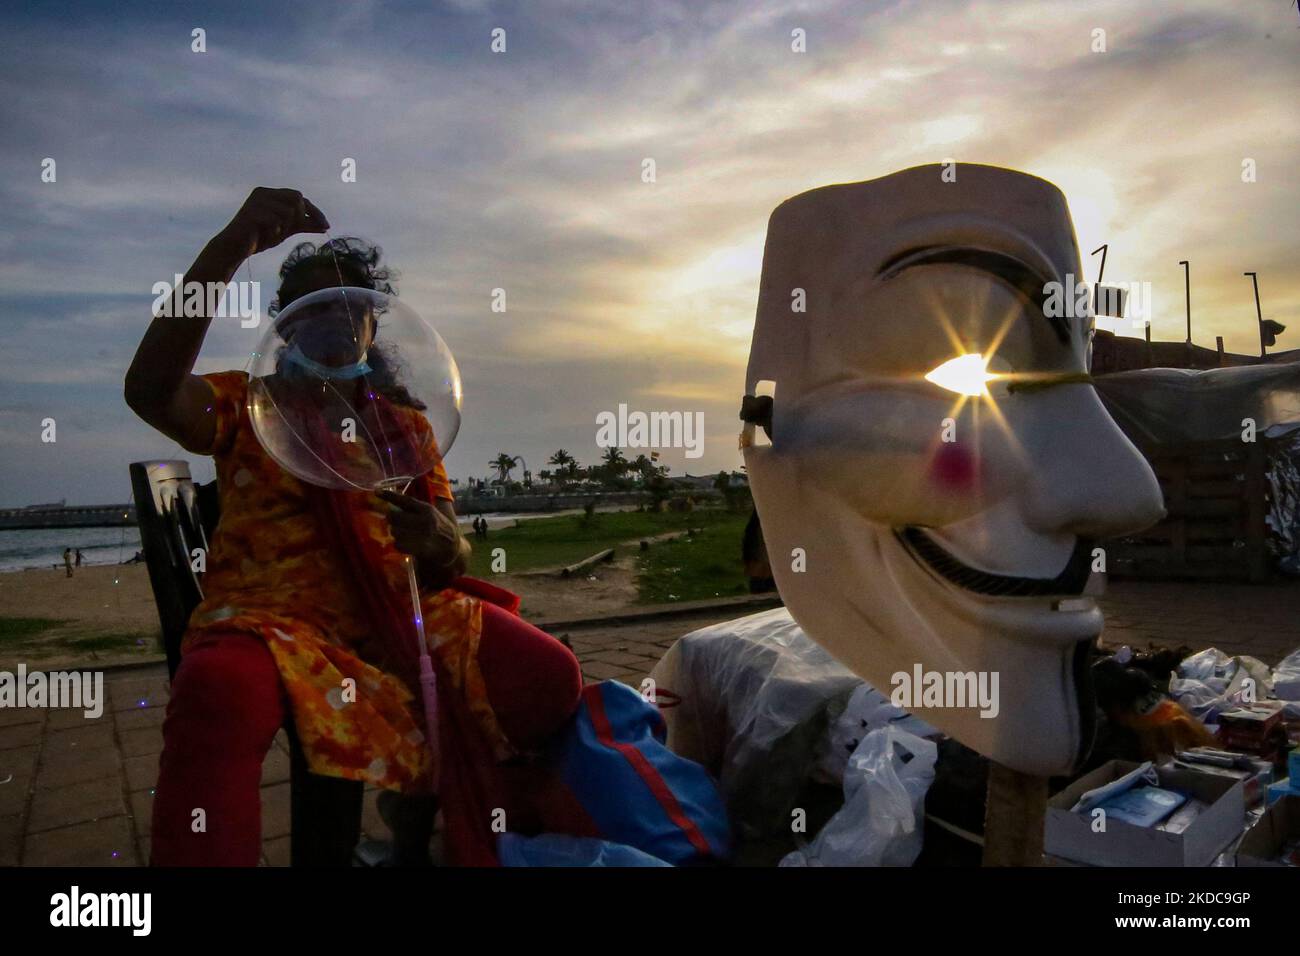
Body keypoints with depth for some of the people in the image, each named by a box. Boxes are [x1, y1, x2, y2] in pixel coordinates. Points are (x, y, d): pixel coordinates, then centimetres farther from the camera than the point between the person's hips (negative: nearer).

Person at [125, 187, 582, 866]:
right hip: (269, 614, -3)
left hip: (396, 613, 4)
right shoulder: (245, 403, 12)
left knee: (549, 675, -17)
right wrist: (228, 249, -21)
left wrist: (443, 548, -13)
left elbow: (450, 566, 14)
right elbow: (151, 390, -13)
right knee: (221, 690, -40)